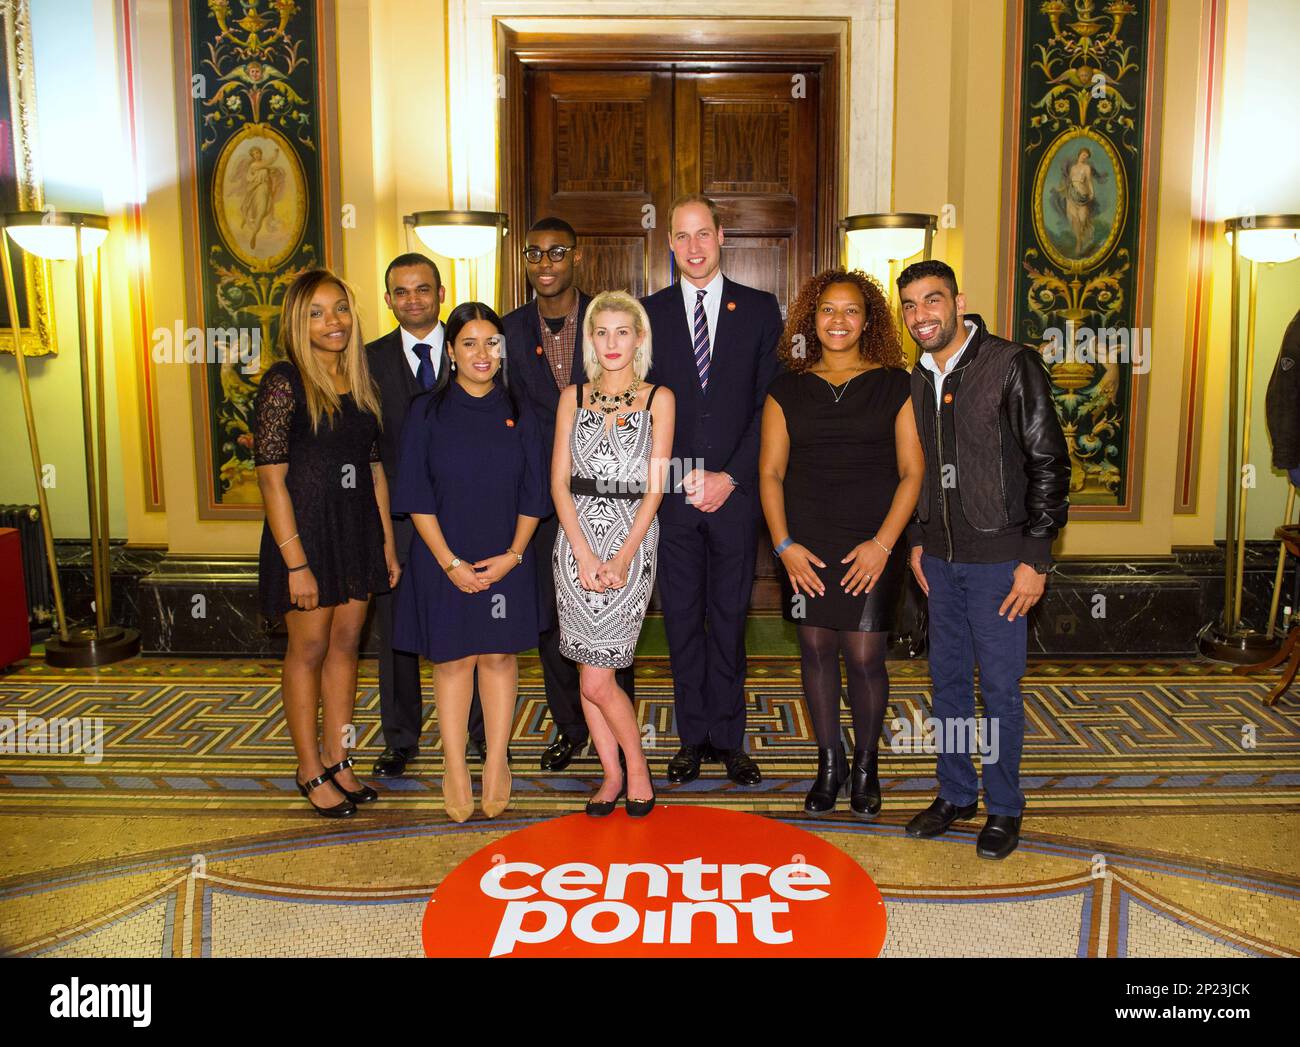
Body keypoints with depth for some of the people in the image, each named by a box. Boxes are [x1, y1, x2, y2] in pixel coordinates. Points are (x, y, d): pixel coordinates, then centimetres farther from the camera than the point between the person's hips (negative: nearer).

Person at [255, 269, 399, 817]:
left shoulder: (361, 382, 8)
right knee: (309, 649, 5)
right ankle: (311, 772, 19)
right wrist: (295, 563, -17)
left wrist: (387, 543, 9)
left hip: (357, 528, 6)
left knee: (345, 645, 12)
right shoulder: (284, 382, -11)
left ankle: (339, 761, 25)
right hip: (305, 528, -6)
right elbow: (272, 479, -14)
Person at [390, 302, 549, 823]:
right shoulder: (427, 412, -2)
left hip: (505, 560, 2)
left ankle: (496, 765, 19)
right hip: (443, 560, -1)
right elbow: (417, 497, -5)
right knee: (451, 659, 6)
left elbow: (533, 495, 4)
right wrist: (450, 561, -12)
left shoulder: (517, 414, 3)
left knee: (498, 656, 8)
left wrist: (513, 554, -7)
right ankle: (455, 771, 16)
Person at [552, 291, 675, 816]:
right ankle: (612, 773, 23)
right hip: (576, 539, 3)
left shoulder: (659, 399, 2)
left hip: (632, 538, -3)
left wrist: (624, 556, -13)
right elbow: (559, 482, 3)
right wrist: (584, 554, -9)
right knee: (590, 676, 6)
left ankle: (636, 768, 16)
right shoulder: (573, 398, 9)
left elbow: (654, 487, -4)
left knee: (597, 680, -6)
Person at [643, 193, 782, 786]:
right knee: (682, 618, 7)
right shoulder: (650, 313, 8)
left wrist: (730, 477, -8)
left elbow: (769, 405, 1)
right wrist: (683, 478, -7)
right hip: (671, 494, 1)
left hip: (735, 491, -1)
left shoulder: (760, 310, 5)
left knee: (730, 616, 7)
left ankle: (728, 739, 19)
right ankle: (693, 737, 19)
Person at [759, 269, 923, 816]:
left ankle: (865, 767, 20)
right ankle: (829, 764, 24)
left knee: (864, 658, -2)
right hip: (805, 547, 2)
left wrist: (883, 543, -11)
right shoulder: (788, 390, 7)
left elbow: (912, 471, -1)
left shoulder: (894, 385, 2)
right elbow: (771, 472, 5)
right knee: (816, 651, 8)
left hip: (872, 547, -2)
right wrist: (784, 545, -5)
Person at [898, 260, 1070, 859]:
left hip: (998, 557, -5)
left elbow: (1049, 464, -10)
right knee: (947, 679, 13)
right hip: (940, 558, 6)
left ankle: (1004, 808, 19)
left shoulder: (1013, 366, -10)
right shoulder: (916, 381, 8)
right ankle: (956, 793, 28)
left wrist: (1036, 557, -13)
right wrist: (917, 541, 13)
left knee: (1000, 685, 3)